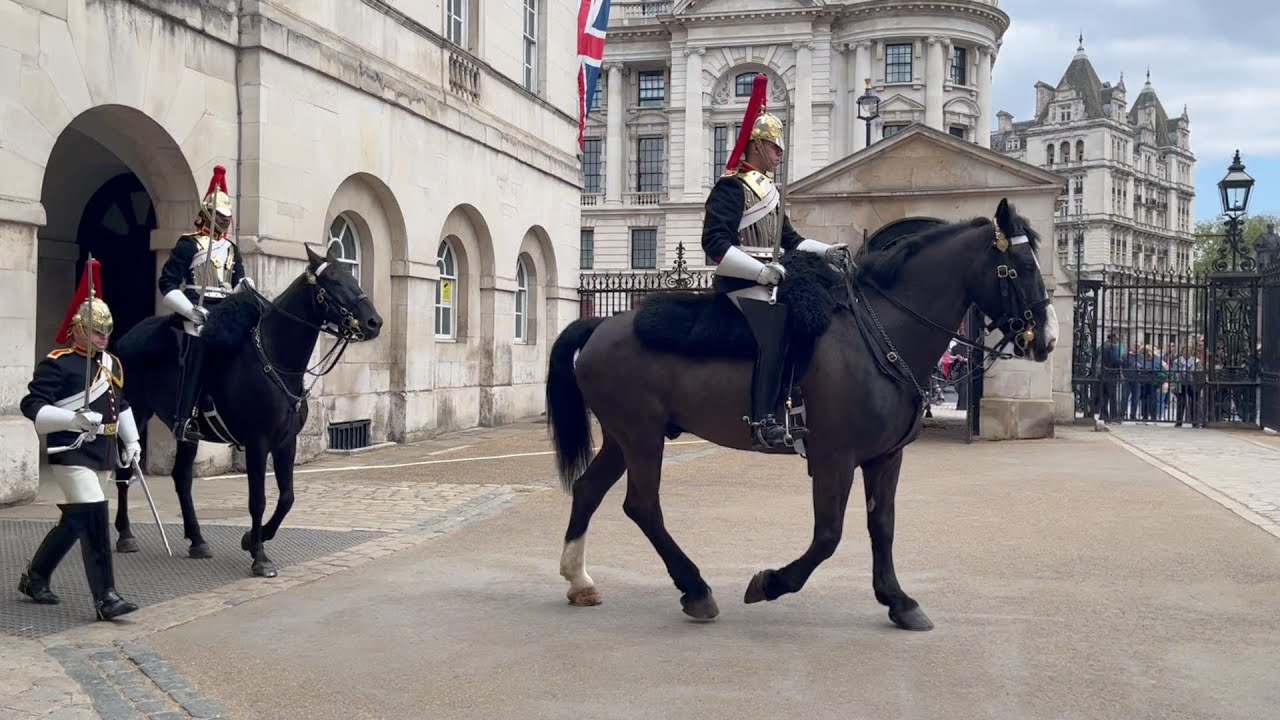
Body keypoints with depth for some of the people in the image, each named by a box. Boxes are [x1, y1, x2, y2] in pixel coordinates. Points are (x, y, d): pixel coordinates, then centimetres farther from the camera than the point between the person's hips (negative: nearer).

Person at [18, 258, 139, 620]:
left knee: (74, 520, 16)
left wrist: (132, 441, 16)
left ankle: (35, 577, 36)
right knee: (95, 517, -16)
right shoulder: (57, 363, -9)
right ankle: (105, 598, -14)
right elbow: (32, 406, -16)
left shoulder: (111, 363, 14)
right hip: (72, 453, -8)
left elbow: (121, 405, 25)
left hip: (104, 454, 8)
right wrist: (73, 418, -29)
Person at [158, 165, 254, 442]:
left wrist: (245, 285, -7)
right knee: (194, 365, -9)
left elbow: (237, 284, 18)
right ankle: (183, 421, -7)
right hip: (199, 313, -6)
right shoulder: (189, 245, -3)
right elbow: (167, 283, -8)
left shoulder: (231, 248, 17)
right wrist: (192, 309, -17)